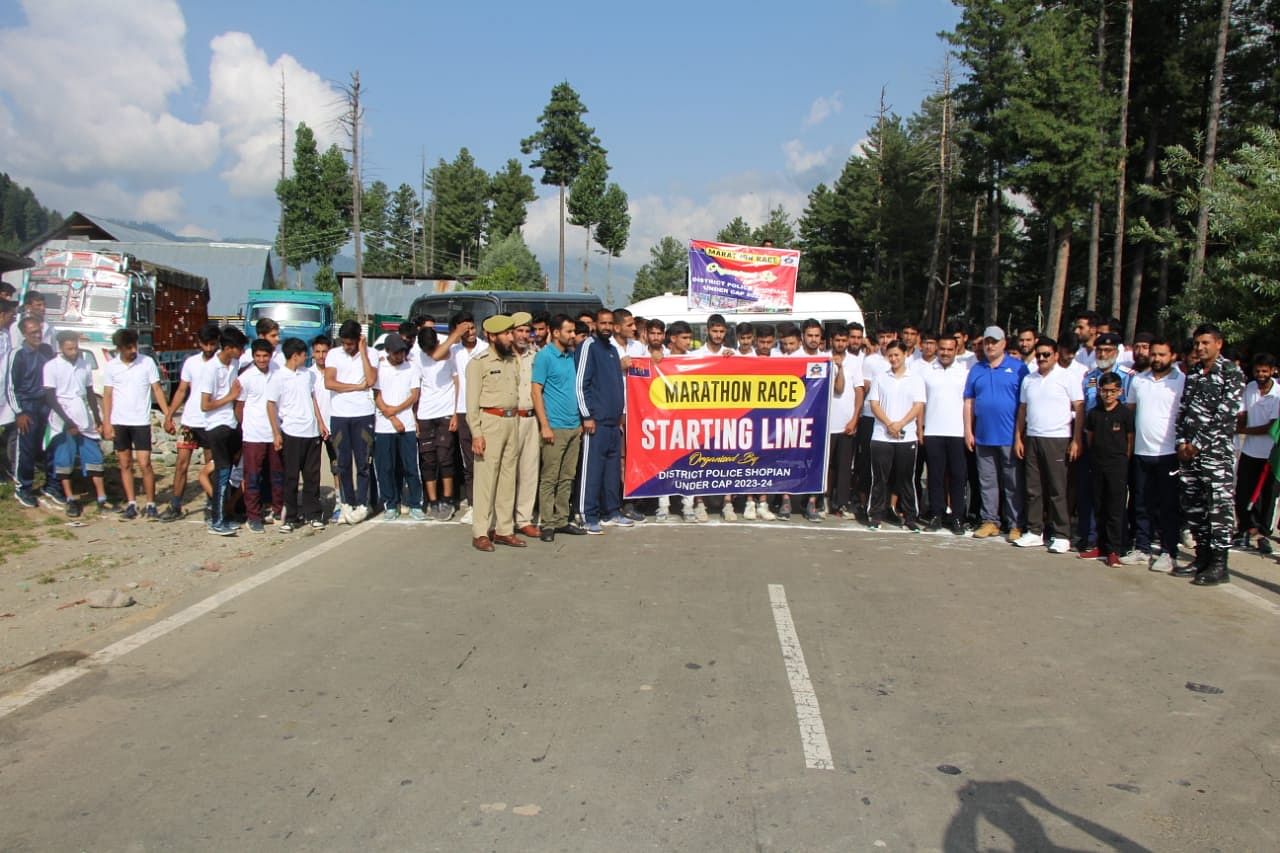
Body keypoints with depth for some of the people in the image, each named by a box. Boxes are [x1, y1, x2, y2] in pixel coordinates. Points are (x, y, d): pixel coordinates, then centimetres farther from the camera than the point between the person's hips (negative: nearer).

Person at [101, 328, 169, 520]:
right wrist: (106, 423, 0)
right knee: (125, 465, 9)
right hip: (119, 423, 3)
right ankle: (131, 503, 17)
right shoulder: (111, 366, 2)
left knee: (144, 464, -7)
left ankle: (150, 505, 2)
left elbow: (157, 390, -2)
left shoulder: (147, 362, -4)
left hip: (141, 422, -2)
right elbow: (107, 396, 6)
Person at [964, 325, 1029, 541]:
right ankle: (990, 521, 16)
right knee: (987, 482, 9)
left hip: (1010, 436, -4)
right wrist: (968, 431, 5)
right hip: (983, 436, 4)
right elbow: (969, 402, 11)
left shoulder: (1018, 367, 0)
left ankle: (1015, 524, 8)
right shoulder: (976, 370, 12)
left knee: (1013, 483, 2)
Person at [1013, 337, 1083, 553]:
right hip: (1032, 438, 5)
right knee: (1033, 489, 8)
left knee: (1058, 490, -2)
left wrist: (1076, 440, -11)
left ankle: (1062, 536, 5)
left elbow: (1079, 409, -5)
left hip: (1057, 440, -5)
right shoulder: (1029, 379, 13)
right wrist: (1018, 438, 9)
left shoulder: (1067, 378, -3)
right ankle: (1035, 532, 16)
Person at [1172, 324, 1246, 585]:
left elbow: (1224, 415, -12)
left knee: (1219, 506, -4)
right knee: (1192, 505, 10)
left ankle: (1219, 565, 1)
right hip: (1188, 450, 6)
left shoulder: (1232, 374, -4)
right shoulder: (1192, 374, 15)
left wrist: (1198, 444, -13)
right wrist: (1182, 442, 0)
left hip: (1215, 450, -6)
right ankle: (1202, 556, 20)